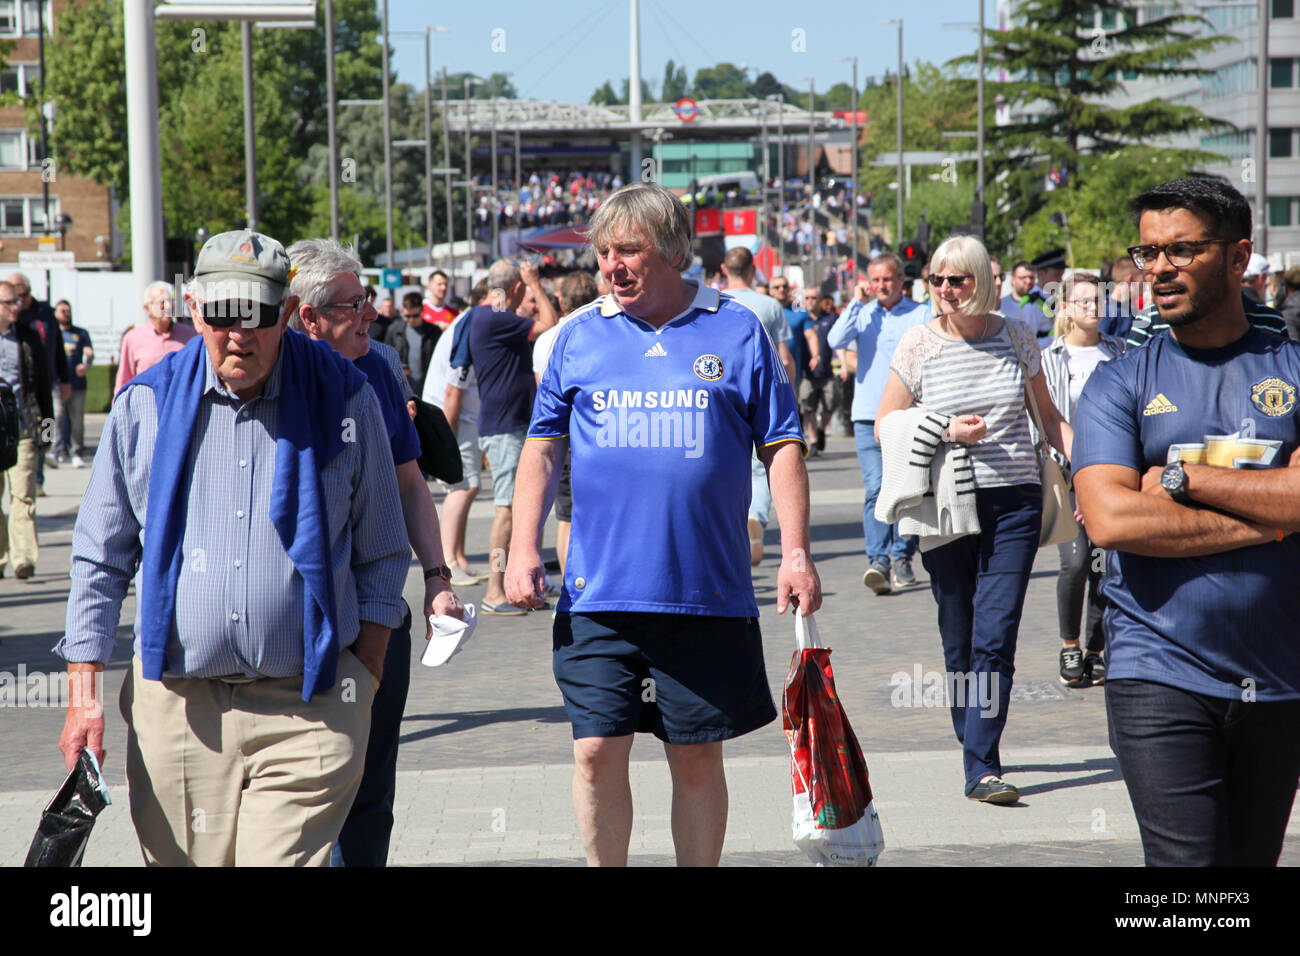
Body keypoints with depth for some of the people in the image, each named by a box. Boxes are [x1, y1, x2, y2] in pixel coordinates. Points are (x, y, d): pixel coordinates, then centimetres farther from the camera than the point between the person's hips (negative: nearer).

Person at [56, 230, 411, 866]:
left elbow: (381, 557, 10)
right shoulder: (145, 405, 4)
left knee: (283, 862, -13)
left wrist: (363, 683, 4)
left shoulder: (345, 400, 2)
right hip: (176, 705, 2)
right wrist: (83, 693, 4)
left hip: (309, 711, -2)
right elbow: (100, 560, 10)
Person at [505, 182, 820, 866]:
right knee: (597, 752, -3)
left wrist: (795, 552, -3)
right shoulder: (580, 336, 8)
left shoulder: (736, 330, 4)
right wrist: (523, 547, 3)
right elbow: (543, 447, 13)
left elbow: (782, 446, 5)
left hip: (709, 593, -1)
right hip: (598, 595, 1)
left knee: (697, 760, 6)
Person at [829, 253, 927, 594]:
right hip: (869, 415, 0)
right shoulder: (862, 314, 10)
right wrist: (856, 302, -5)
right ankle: (878, 561, -18)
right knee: (876, 489, -11)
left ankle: (902, 558, 17)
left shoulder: (921, 315, 6)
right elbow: (836, 340, -7)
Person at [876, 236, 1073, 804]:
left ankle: (981, 765, -13)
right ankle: (974, 745, 24)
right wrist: (946, 432, -10)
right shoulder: (919, 344, 1)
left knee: (995, 638, -10)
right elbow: (885, 425, 5)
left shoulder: (1015, 337, 4)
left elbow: (1049, 415, 15)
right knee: (959, 639, 7)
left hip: (1014, 502, 0)